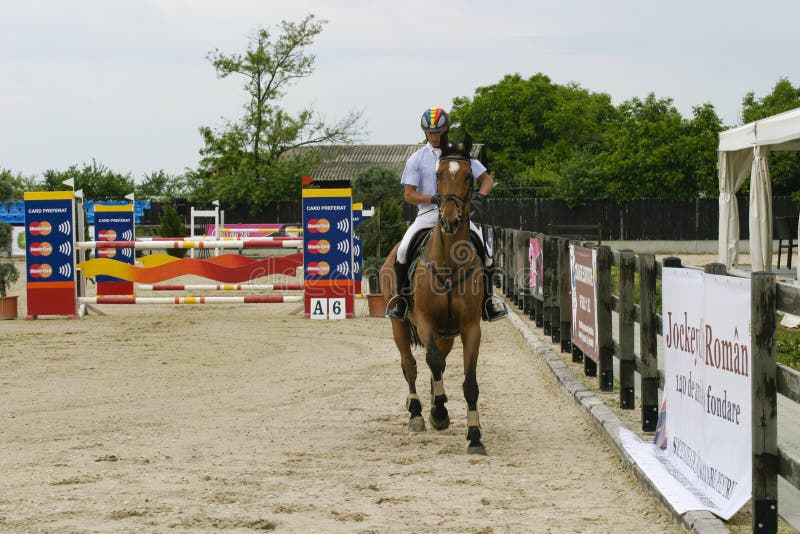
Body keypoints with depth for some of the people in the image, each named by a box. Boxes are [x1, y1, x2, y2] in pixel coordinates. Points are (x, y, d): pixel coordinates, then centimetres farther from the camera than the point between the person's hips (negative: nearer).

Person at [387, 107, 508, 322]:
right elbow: (409, 194, 0)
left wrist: (480, 197, -12)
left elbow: (487, 180, 10)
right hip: (428, 214, -1)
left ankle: (488, 304, -1)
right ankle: (401, 300, -9)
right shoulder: (417, 159, 6)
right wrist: (434, 198, -17)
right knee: (403, 250, -24)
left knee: (485, 253, -17)